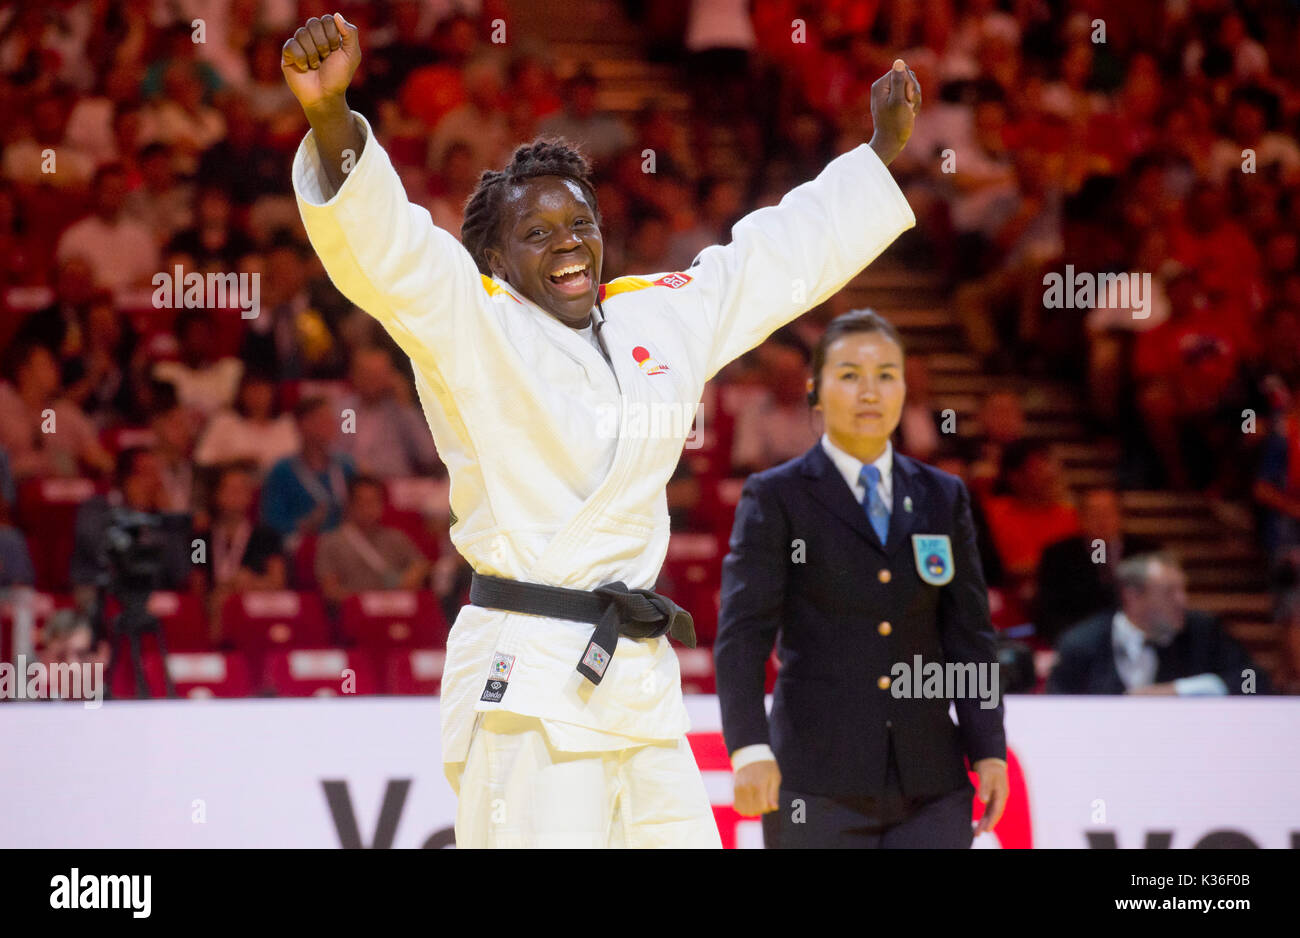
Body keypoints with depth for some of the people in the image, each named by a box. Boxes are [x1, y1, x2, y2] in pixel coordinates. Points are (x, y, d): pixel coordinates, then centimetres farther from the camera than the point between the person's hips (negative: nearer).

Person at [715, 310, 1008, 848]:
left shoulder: (943, 498, 13)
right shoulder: (775, 499, 2)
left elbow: (969, 635, 12)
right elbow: (742, 633, -7)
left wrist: (988, 752, 3)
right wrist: (750, 748, -19)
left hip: (929, 784, 3)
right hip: (819, 780, -3)